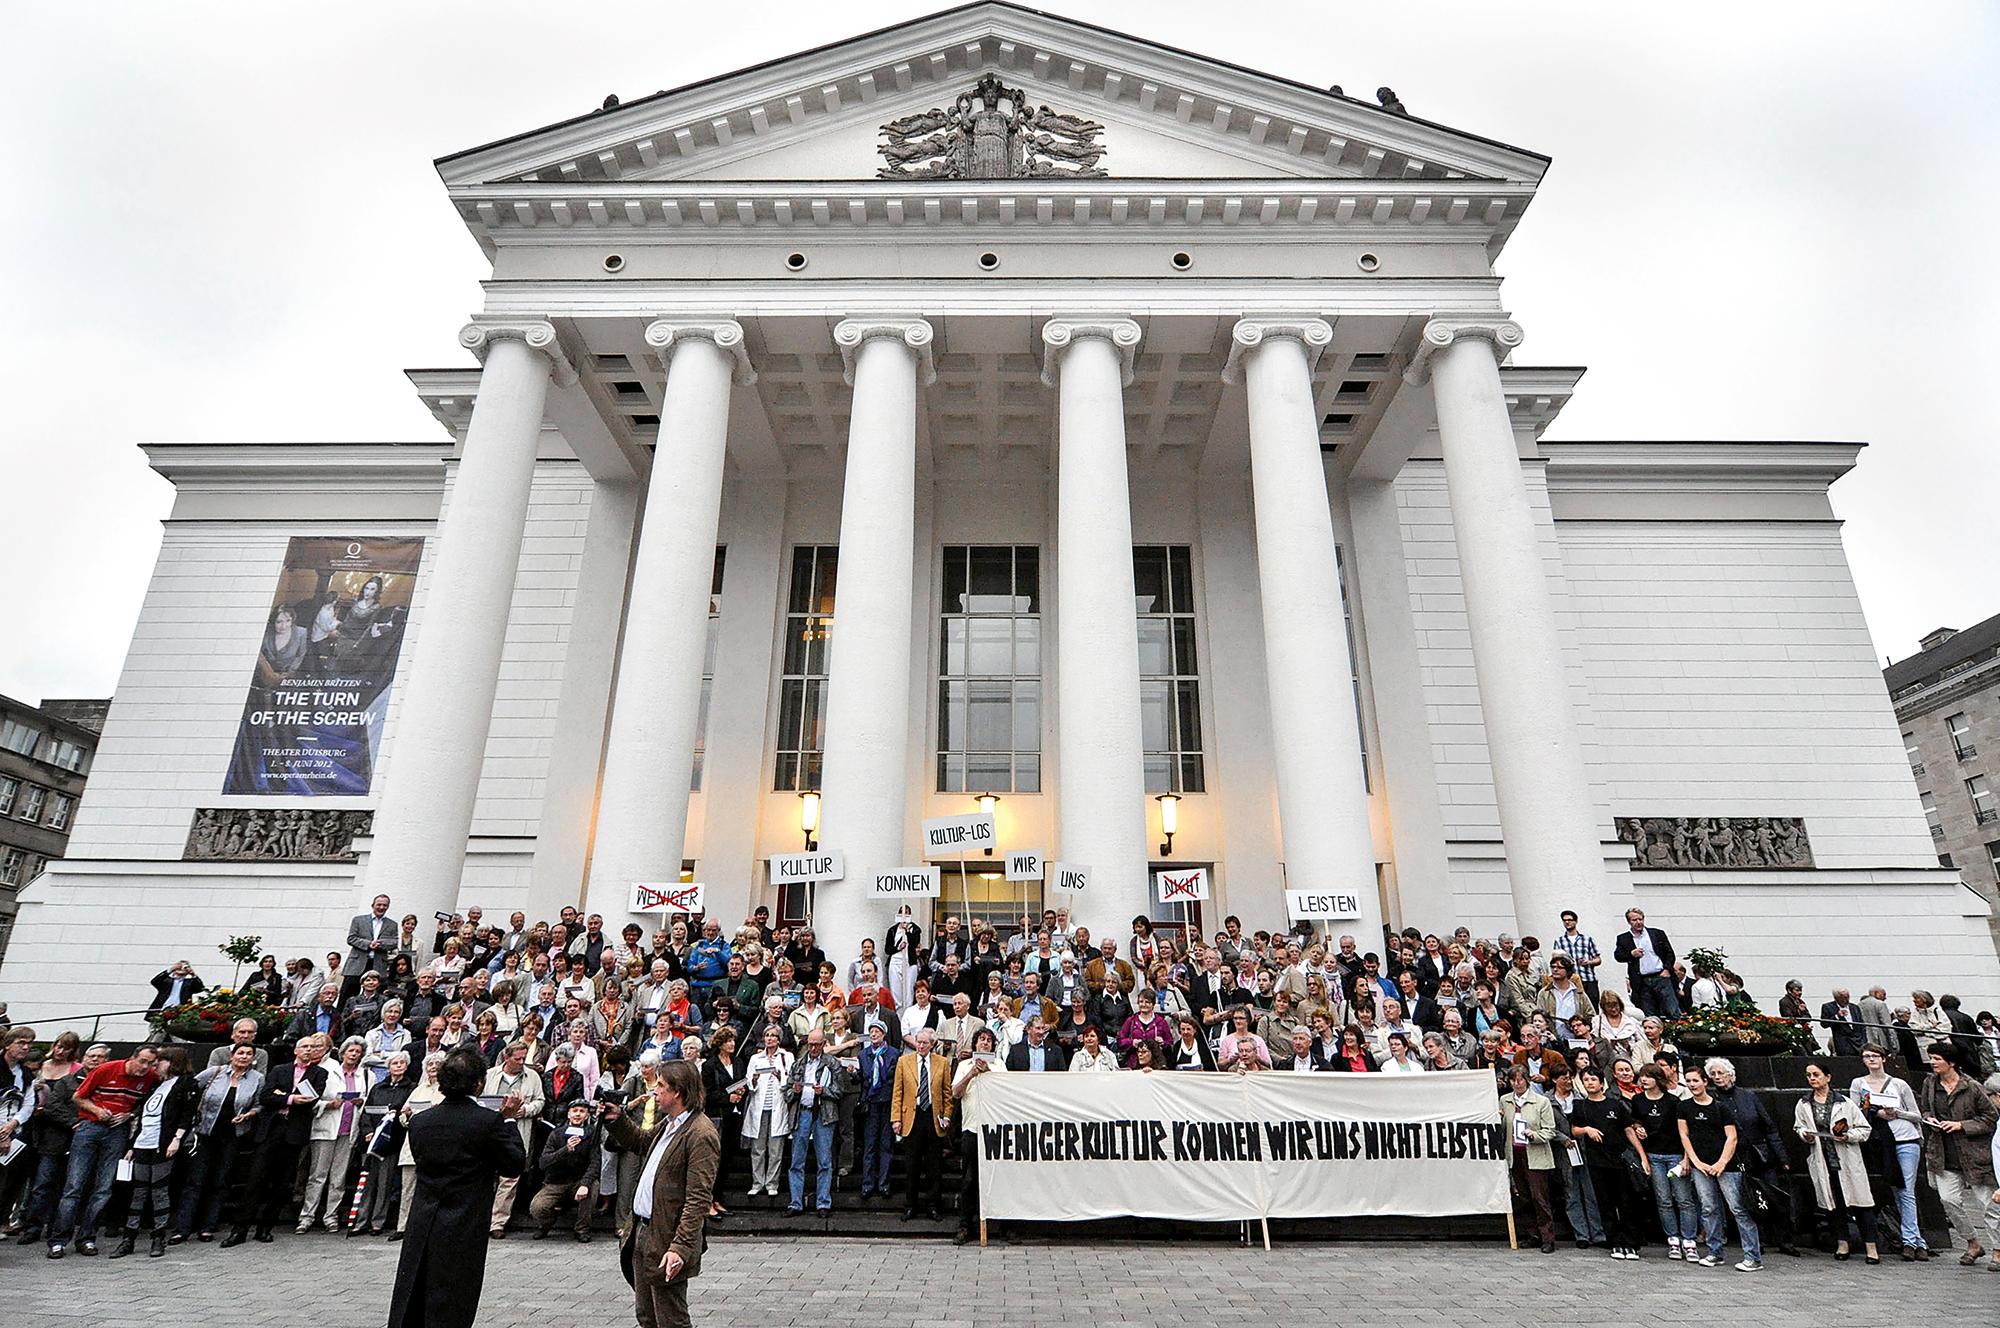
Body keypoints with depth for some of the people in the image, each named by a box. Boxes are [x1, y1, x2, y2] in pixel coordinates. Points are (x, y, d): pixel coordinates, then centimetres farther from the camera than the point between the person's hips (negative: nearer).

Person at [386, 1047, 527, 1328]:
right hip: (464, 1232, -4)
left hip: (421, 1230, 4)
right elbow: (515, 1165, -8)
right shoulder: (489, 1121, -17)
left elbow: (421, 1160, 13)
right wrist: (510, 1120, 0)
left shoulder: (419, 1121, -2)